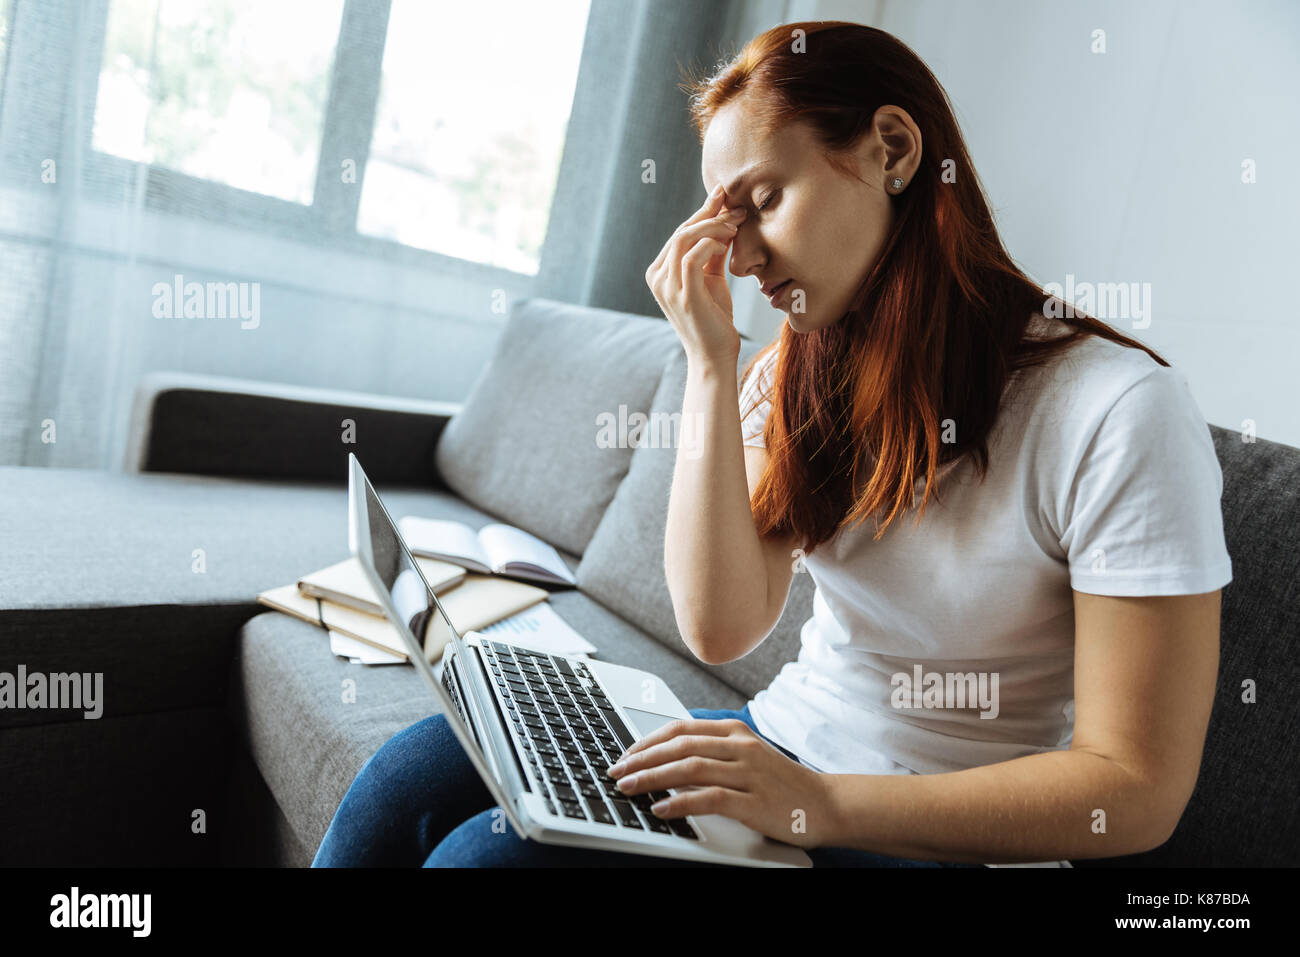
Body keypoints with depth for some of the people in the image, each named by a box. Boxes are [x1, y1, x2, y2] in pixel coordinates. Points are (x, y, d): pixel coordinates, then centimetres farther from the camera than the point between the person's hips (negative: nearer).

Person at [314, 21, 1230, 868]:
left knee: (490, 850, -22)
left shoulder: (1118, 408, -19)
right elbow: (720, 629, -9)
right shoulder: (791, 378, 1)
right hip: (779, 744, 6)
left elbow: (1136, 791, -17)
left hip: (946, 835, -5)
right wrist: (709, 364, -15)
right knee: (412, 775, -12)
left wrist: (817, 805, -26)